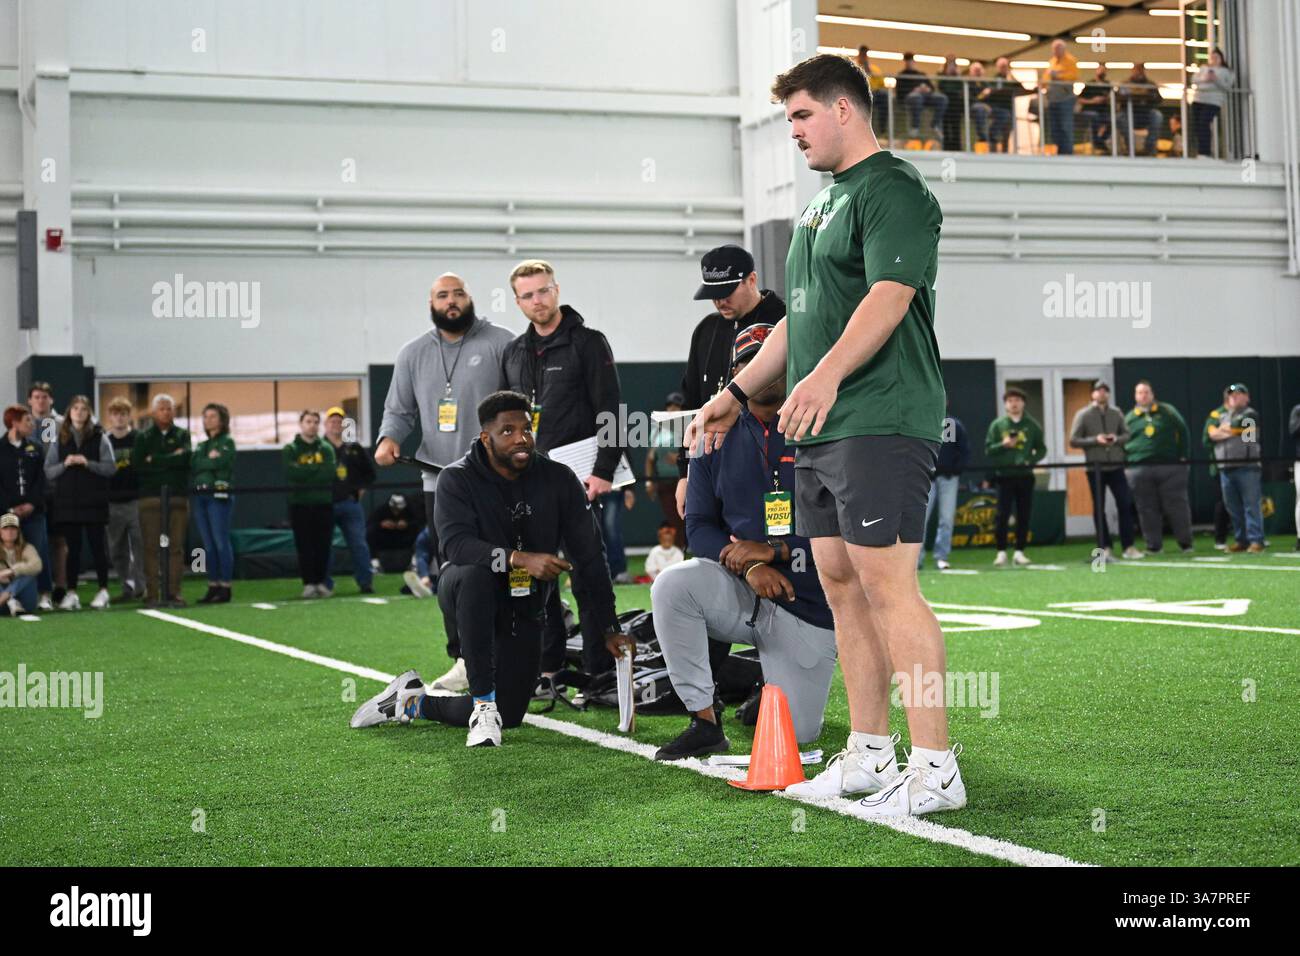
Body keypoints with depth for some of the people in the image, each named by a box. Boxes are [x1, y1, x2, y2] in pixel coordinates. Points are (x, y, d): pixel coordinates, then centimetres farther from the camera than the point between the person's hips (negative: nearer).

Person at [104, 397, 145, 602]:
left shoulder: (140, 438, 2)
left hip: (136, 501, -3)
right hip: (113, 503, 3)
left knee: (140, 546, -8)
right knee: (116, 550, 5)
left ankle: (138, 585, -4)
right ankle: (128, 587, 13)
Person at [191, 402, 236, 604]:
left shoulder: (227, 442, 3)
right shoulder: (201, 445, 21)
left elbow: (219, 462, -12)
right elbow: (192, 466, 7)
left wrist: (201, 464, 1)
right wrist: (209, 461, -5)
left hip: (219, 495, -6)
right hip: (199, 496, 6)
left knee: (221, 542, -9)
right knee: (208, 545, 6)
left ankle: (226, 587, -8)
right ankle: (213, 586, 9)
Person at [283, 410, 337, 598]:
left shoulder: (326, 448, 10)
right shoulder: (290, 449, 6)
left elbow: (330, 472, -6)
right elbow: (292, 472, -12)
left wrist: (305, 472, -11)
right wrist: (317, 469, -8)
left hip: (323, 504, 2)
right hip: (300, 504, -2)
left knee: (323, 545, 1)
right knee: (304, 546, -3)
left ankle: (320, 582, 10)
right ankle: (308, 584, 0)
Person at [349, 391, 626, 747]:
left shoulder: (559, 480, -7)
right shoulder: (457, 479, -13)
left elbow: (590, 557, -5)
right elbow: (455, 544, -30)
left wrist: (610, 629, -9)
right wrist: (520, 559, -44)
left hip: (524, 610, 3)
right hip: (466, 597, -3)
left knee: (510, 716, -4)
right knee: (474, 573, -40)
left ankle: (415, 703, 22)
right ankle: (483, 703, -29)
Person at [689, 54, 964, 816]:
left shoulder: (894, 190, -7)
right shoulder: (824, 200, 23)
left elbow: (889, 296, -21)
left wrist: (827, 375, -34)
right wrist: (736, 394, 27)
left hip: (881, 422, -10)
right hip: (820, 427, 10)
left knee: (888, 585, -11)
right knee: (842, 586, 10)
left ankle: (935, 767, -6)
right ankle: (871, 755, 18)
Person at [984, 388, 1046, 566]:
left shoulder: (1032, 425, 9)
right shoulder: (997, 425, 5)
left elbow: (1041, 449, 10)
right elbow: (988, 450, 2)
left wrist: (1031, 460, -9)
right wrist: (1003, 445, -15)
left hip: (1025, 476, 2)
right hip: (1005, 477, -2)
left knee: (1024, 516, 3)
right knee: (1002, 515, -5)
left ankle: (1019, 552, 11)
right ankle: (1001, 552, 2)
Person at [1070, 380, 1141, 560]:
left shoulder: (1116, 413, 11)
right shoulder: (1083, 415, 0)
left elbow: (1127, 434, 14)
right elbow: (1074, 441, -3)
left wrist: (1117, 439, -8)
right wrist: (1095, 440, -16)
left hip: (1116, 466, 3)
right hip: (1095, 468, -3)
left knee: (1125, 505, -2)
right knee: (1099, 509, 3)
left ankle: (1128, 547, 3)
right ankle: (1104, 548, 9)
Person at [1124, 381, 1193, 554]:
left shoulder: (1167, 411, 9)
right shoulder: (1129, 418, 13)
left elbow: (1183, 432, 10)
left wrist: (1183, 456, 3)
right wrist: (1127, 461, 2)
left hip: (1170, 468, -1)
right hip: (1139, 469, 1)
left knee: (1176, 506, -1)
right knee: (1147, 509, 2)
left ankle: (1186, 543, 7)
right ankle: (1153, 545, 9)